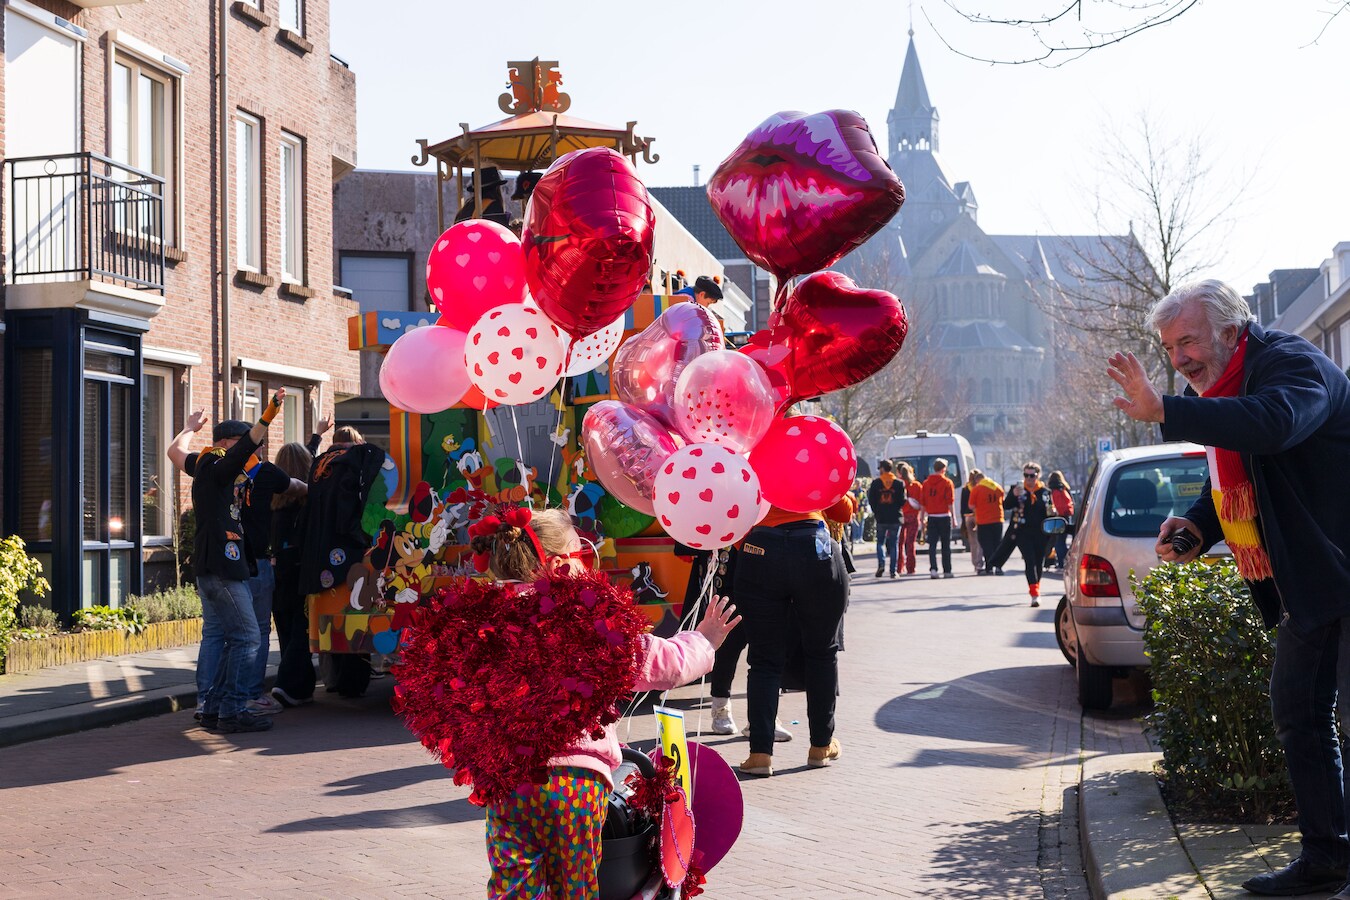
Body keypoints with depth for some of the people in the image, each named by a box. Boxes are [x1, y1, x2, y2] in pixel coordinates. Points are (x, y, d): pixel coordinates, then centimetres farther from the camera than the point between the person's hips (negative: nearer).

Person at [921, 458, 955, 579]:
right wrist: (953, 518, -4)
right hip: (944, 516, -2)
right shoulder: (947, 482, -5)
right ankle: (947, 571, 9)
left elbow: (923, 503, 8)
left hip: (931, 517, 2)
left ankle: (933, 568, -15)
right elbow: (950, 502, -8)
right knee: (946, 545, 6)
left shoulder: (926, 483, 6)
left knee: (932, 544, 1)